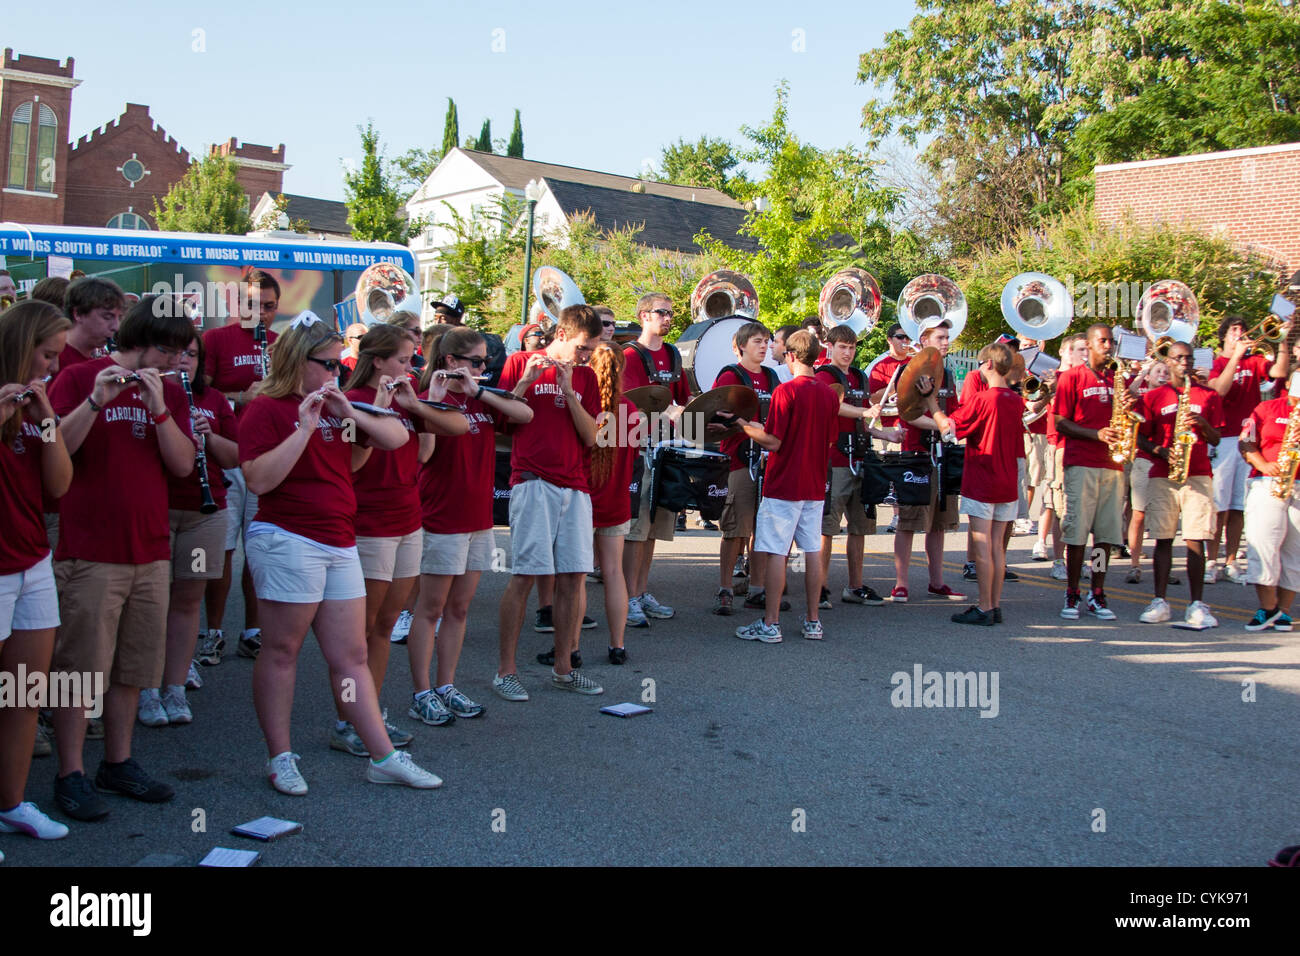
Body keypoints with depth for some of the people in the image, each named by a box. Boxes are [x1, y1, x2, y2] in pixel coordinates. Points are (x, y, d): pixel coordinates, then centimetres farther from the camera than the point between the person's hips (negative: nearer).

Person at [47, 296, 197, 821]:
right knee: (80, 668, 1)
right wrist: (95, 401, -25)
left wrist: (158, 407, -12)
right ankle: (70, 775, 11)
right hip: (90, 555, -5)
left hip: (151, 553, 5)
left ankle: (119, 762, 25)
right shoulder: (78, 379, -3)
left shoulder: (169, 392, 11)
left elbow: (183, 464, 0)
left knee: (132, 668, 12)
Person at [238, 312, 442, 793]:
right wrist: (304, 429, -19)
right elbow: (258, 480, -17)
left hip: (340, 544, 7)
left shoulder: (336, 404, 14)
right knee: (282, 650, 3)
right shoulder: (266, 409, -5)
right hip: (288, 540, -7)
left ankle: (384, 757, 13)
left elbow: (397, 437, 8)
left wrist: (353, 413, -6)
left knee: (351, 656, 9)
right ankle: (280, 758, 15)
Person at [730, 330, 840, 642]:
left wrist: (743, 425, -2)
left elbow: (773, 442, -16)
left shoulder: (786, 391, -13)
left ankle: (770, 624, 1)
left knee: (776, 552, -2)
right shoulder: (829, 393, 6)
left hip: (783, 487, -6)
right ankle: (813, 622, 14)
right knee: (812, 551, 10)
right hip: (815, 487, 6)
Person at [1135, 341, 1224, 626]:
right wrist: (1161, 451, -10)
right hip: (1163, 475, 0)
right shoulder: (1153, 397, 10)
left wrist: (1203, 423, -10)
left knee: (1196, 540, -6)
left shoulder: (1208, 396, 13)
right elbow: (1141, 437, 8)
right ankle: (1159, 602, 4)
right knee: (1163, 539, -1)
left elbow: (1215, 440, 9)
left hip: (1198, 475, 0)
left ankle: (1197, 605, -3)